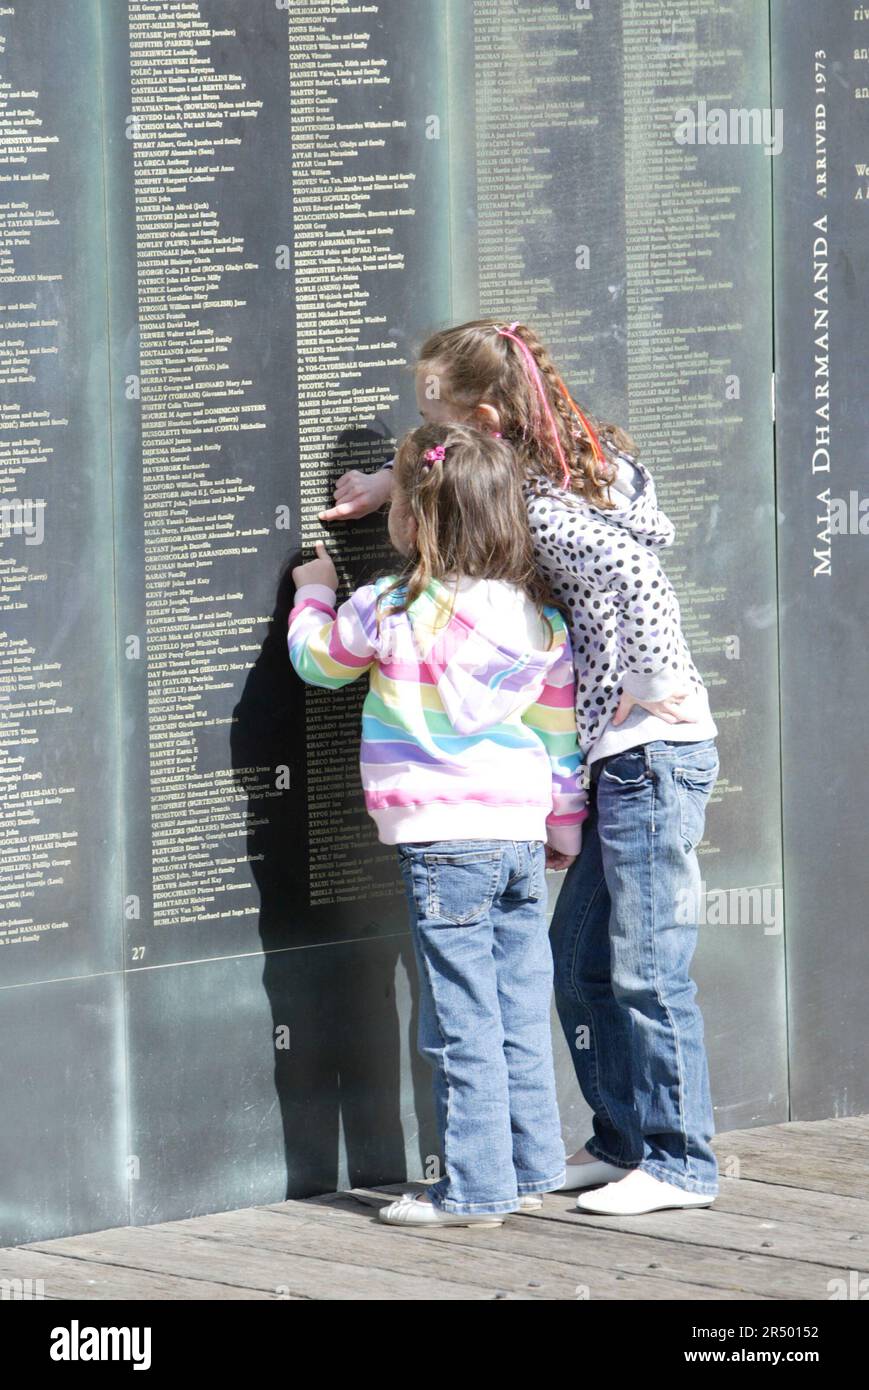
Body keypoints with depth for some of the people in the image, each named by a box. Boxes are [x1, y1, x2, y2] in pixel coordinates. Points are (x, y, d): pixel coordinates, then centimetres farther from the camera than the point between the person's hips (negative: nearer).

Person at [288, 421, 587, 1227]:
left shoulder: (390, 612, -9)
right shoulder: (539, 617, 4)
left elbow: (317, 658, 9)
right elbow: (560, 730, 12)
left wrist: (315, 592, 28)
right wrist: (564, 826, 24)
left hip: (443, 839, -6)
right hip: (524, 833, 6)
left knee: (463, 1025, -3)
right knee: (522, 1020, 13)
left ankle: (474, 1189, 0)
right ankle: (530, 1170, 19)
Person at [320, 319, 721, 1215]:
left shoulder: (541, 509, -17)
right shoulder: (569, 468, 10)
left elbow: (632, 575, -33)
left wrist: (651, 687, -21)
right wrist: (389, 484, 20)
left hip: (651, 752, -10)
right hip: (624, 755, 10)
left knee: (647, 969, -4)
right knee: (579, 963, 14)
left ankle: (681, 1165, 4)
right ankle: (623, 1142, 22)